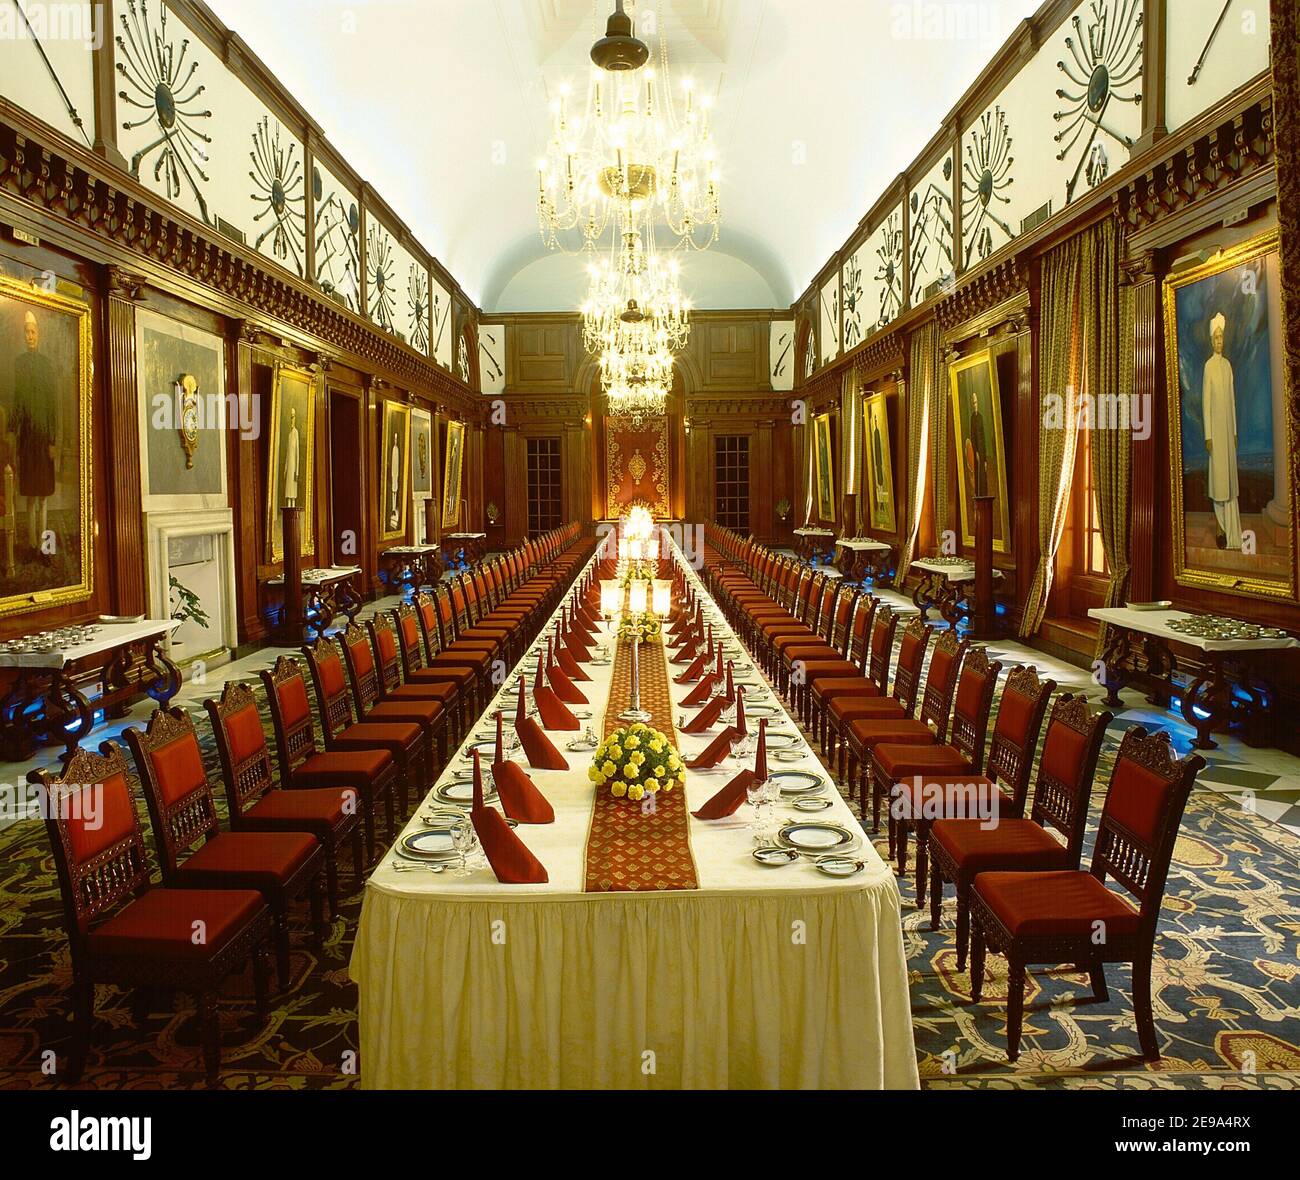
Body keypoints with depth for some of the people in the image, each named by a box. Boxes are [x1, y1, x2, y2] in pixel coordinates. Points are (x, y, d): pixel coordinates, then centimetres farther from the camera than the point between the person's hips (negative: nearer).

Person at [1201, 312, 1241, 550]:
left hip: (1229, 428, 6)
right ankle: (1220, 528, 6)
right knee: (1218, 478, -2)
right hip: (1215, 428, -6)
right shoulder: (1209, 365, -6)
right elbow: (1206, 401, -9)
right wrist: (1208, 435, -12)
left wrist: (1235, 431, 11)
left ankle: (1231, 531, 14)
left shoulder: (1228, 365, 11)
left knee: (1230, 476, 8)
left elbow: (1232, 399, 14)